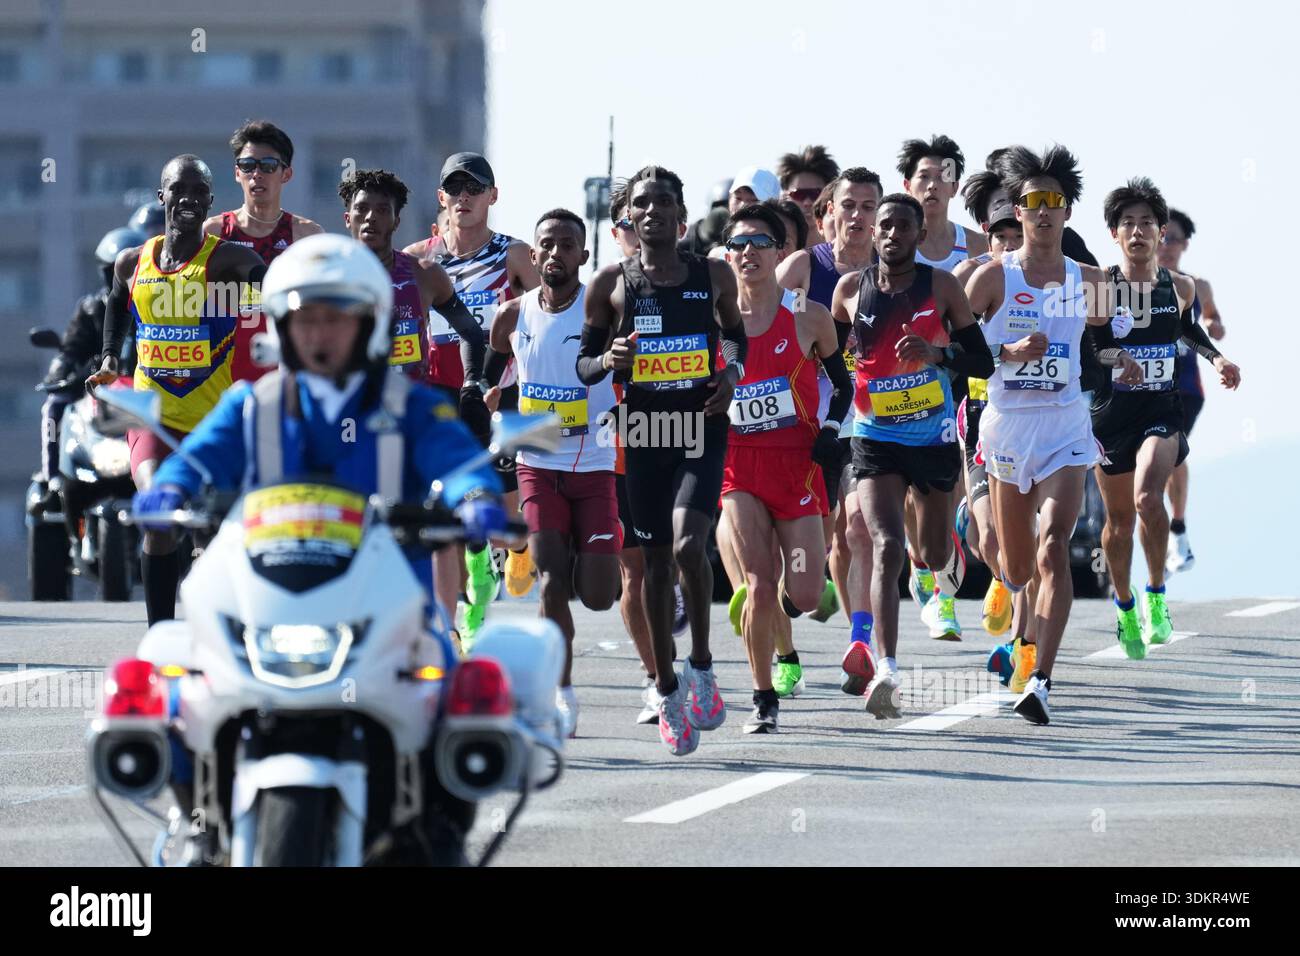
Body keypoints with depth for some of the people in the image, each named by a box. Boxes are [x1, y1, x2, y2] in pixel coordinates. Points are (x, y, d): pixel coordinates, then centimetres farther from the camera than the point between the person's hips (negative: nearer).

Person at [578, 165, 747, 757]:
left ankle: (701, 665, -3)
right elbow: (583, 364, 9)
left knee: (687, 543, -22)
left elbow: (736, 333, 20)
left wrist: (734, 370, -1)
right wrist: (607, 361, -14)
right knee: (655, 562, 6)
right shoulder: (611, 284, 3)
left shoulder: (714, 276, 4)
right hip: (644, 433, 1)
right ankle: (668, 691, 19)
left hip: (703, 427, -1)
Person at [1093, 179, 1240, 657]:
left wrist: (1216, 357, 11)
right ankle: (1124, 607, 32)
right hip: (1110, 412, 0)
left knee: (1148, 499, -24)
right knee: (1119, 518, 10)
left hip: (1162, 409, 0)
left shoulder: (1180, 287, 2)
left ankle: (1156, 594, -4)